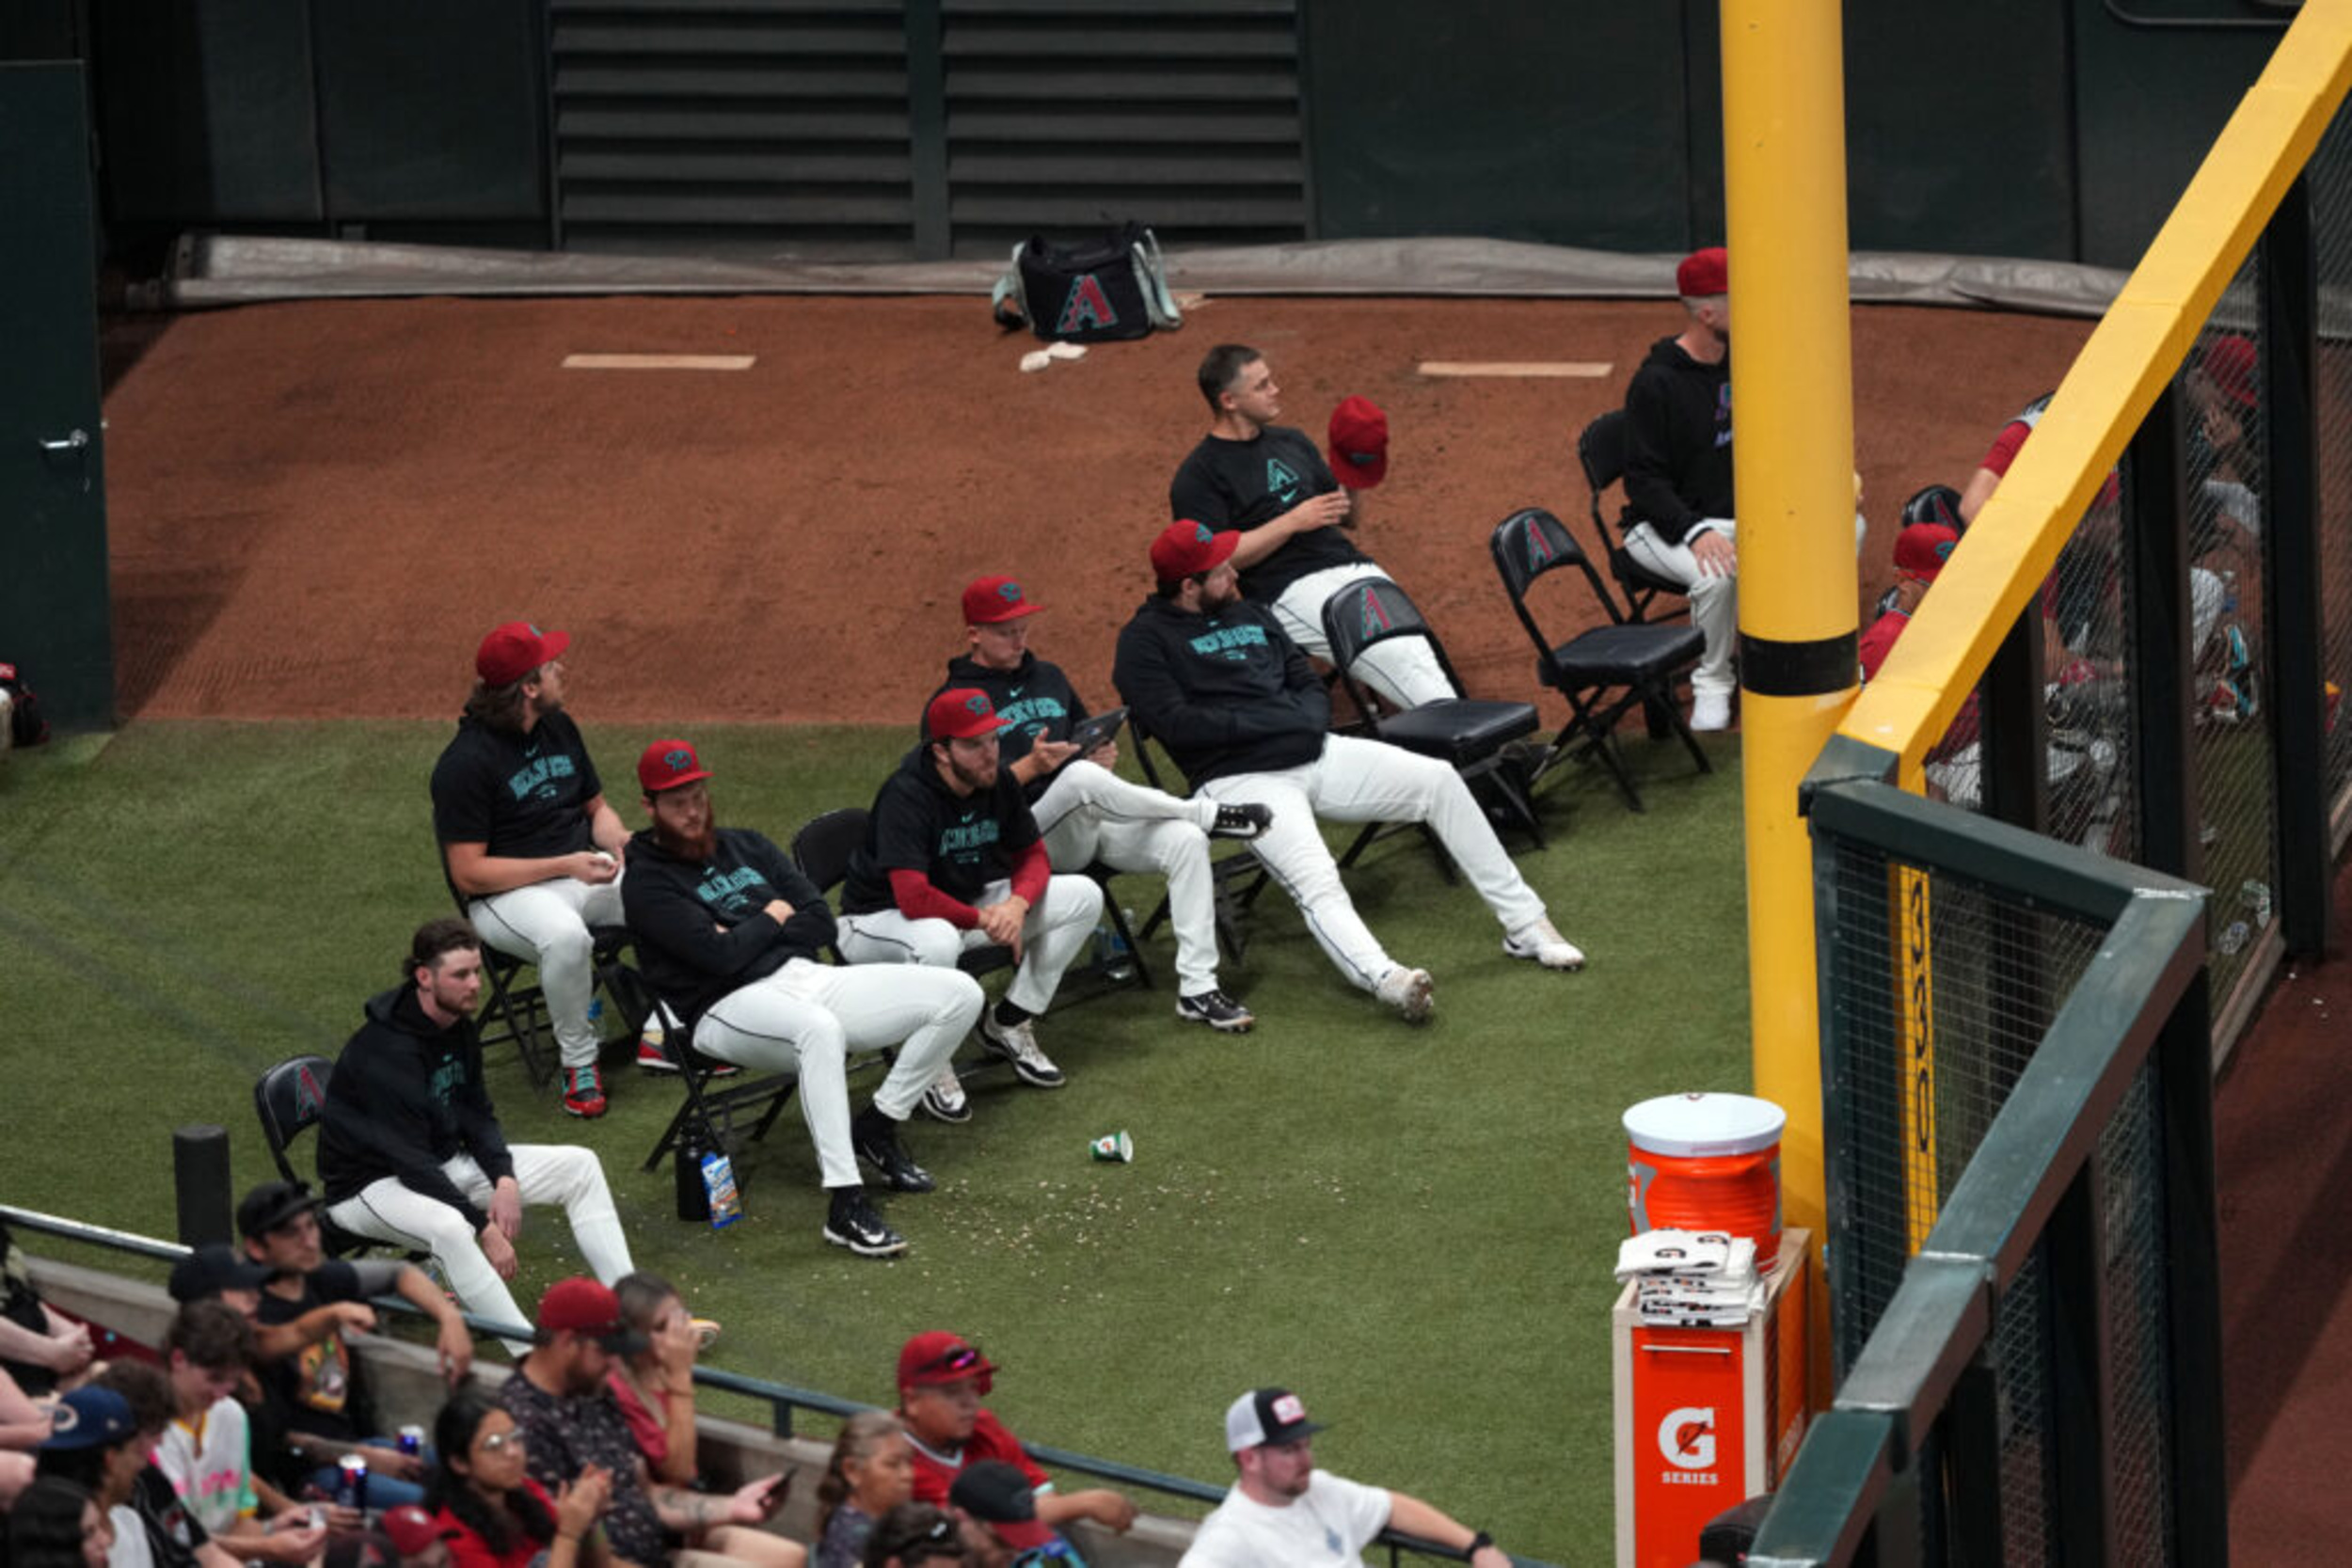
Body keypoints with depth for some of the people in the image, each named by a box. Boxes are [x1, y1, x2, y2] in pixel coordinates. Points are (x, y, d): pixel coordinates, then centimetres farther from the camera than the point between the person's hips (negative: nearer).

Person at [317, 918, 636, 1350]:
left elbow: (477, 1116, 10)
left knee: (580, 1165, 0)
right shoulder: (385, 1052, -27)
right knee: (448, 1228, -42)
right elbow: (412, 1164, -28)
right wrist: (485, 1229, -28)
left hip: (446, 1162, 9)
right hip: (374, 1182, -9)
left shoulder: (458, 1027, 1)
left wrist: (506, 1180, -9)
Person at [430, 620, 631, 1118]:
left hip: (584, 869, 7)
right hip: (507, 891, -7)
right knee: (566, 936, -40)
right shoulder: (464, 763, -16)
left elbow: (596, 807, 22)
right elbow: (468, 874, -17)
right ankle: (578, 1061, -18)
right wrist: (565, 867, -22)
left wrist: (618, 839, -4)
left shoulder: (559, 729, 9)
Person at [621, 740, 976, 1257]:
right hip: (730, 1005, -7)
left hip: (807, 978, 7)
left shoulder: (744, 846, 20)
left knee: (959, 994, -6)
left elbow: (821, 923, 12)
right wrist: (772, 919, 2)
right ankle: (845, 1205, -47)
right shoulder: (648, 884, -2)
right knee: (819, 1029, -44)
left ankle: (876, 1127, 3)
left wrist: (746, 938, -2)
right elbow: (719, 955, -15)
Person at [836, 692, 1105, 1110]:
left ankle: (1007, 1025, 4)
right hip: (880, 918, -8)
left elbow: (1032, 856, 4)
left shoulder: (997, 783, -6)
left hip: (966, 906, 8)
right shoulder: (906, 796, -28)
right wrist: (984, 919, -23)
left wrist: (1018, 903, -19)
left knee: (1084, 897, -4)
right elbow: (914, 899, -35)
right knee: (937, 941, -44)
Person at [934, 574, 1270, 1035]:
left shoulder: (1048, 678, 22)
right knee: (1082, 778, -39)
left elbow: (1088, 736, 30)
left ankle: (1197, 989, -21)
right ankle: (1207, 814, -21)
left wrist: (1105, 753, 6)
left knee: (1184, 839, -21)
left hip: (1093, 824, 7)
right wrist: (1030, 766, -22)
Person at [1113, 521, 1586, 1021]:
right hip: (1241, 778, -7)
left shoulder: (1250, 615, 21)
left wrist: (1308, 718, -2)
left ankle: (1524, 924, -3)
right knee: (1315, 880, -33)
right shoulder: (1145, 639, -1)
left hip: (1316, 754, 7)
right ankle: (1385, 979, -58)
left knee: (1439, 781, -8)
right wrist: (1277, 721, -12)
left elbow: (1309, 685, 23)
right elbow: (1178, 724, -14)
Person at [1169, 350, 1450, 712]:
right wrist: (1292, 522, -13)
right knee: (1389, 652, -26)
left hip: (1350, 564, 8)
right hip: (1288, 590, -8)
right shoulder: (1197, 476, 2)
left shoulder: (1292, 442, 24)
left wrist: (1354, 476, 7)